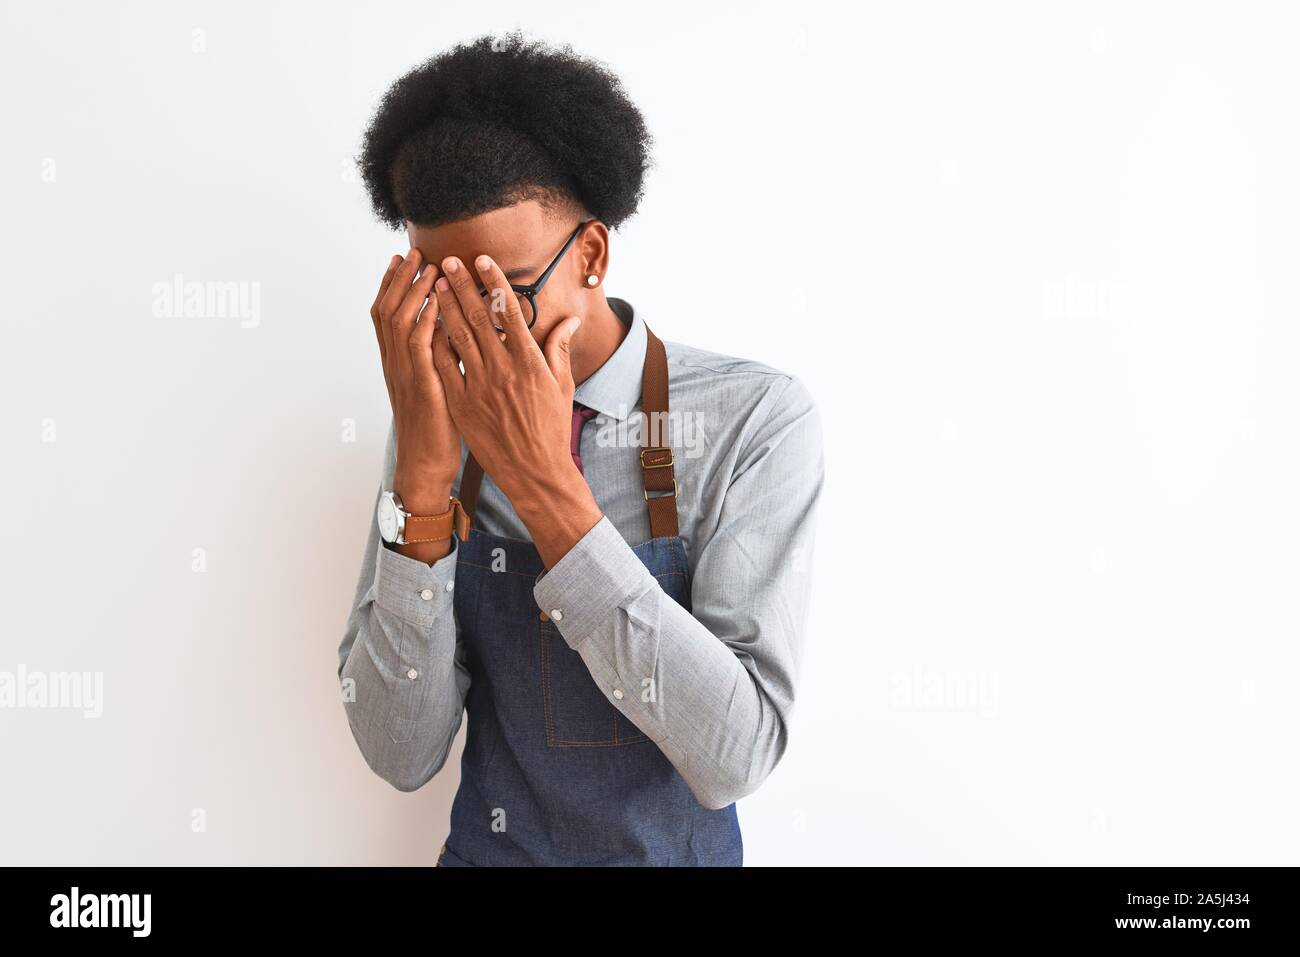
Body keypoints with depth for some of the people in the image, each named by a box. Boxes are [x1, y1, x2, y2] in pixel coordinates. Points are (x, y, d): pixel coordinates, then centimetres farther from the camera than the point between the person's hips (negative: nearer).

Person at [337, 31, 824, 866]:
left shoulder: (757, 419, -19)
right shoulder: (439, 422, -10)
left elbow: (735, 756, -27)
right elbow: (403, 754, -16)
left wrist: (545, 485, -33)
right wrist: (423, 479, -28)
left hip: (678, 847, -2)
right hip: (486, 844, 2)